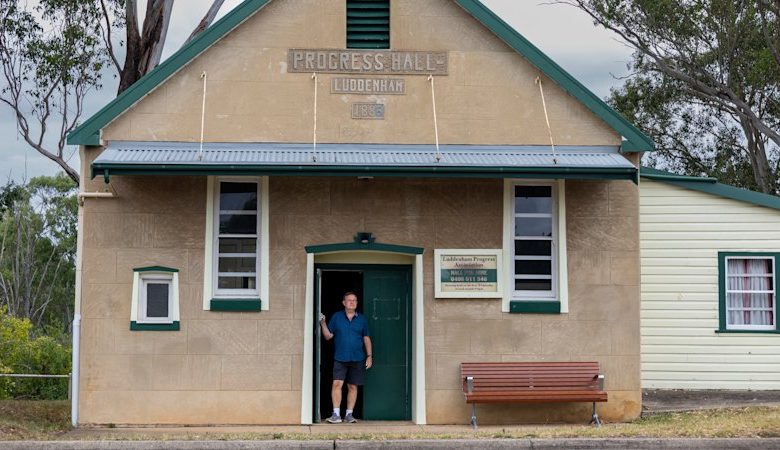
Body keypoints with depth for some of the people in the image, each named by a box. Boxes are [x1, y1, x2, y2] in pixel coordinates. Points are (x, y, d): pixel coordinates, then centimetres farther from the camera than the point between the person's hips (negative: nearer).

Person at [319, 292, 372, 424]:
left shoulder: (362, 319, 8)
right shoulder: (336, 317, 5)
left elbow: (366, 338, 12)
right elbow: (328, 336, 6)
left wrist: (369, 356, 7)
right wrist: (323, 323, -9)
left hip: (357, 359, 1)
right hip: (340, 358, -1)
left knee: (352, 387, 4)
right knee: (337, 384, -12)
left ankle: (349, 414, 12)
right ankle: (336, 414, -8)